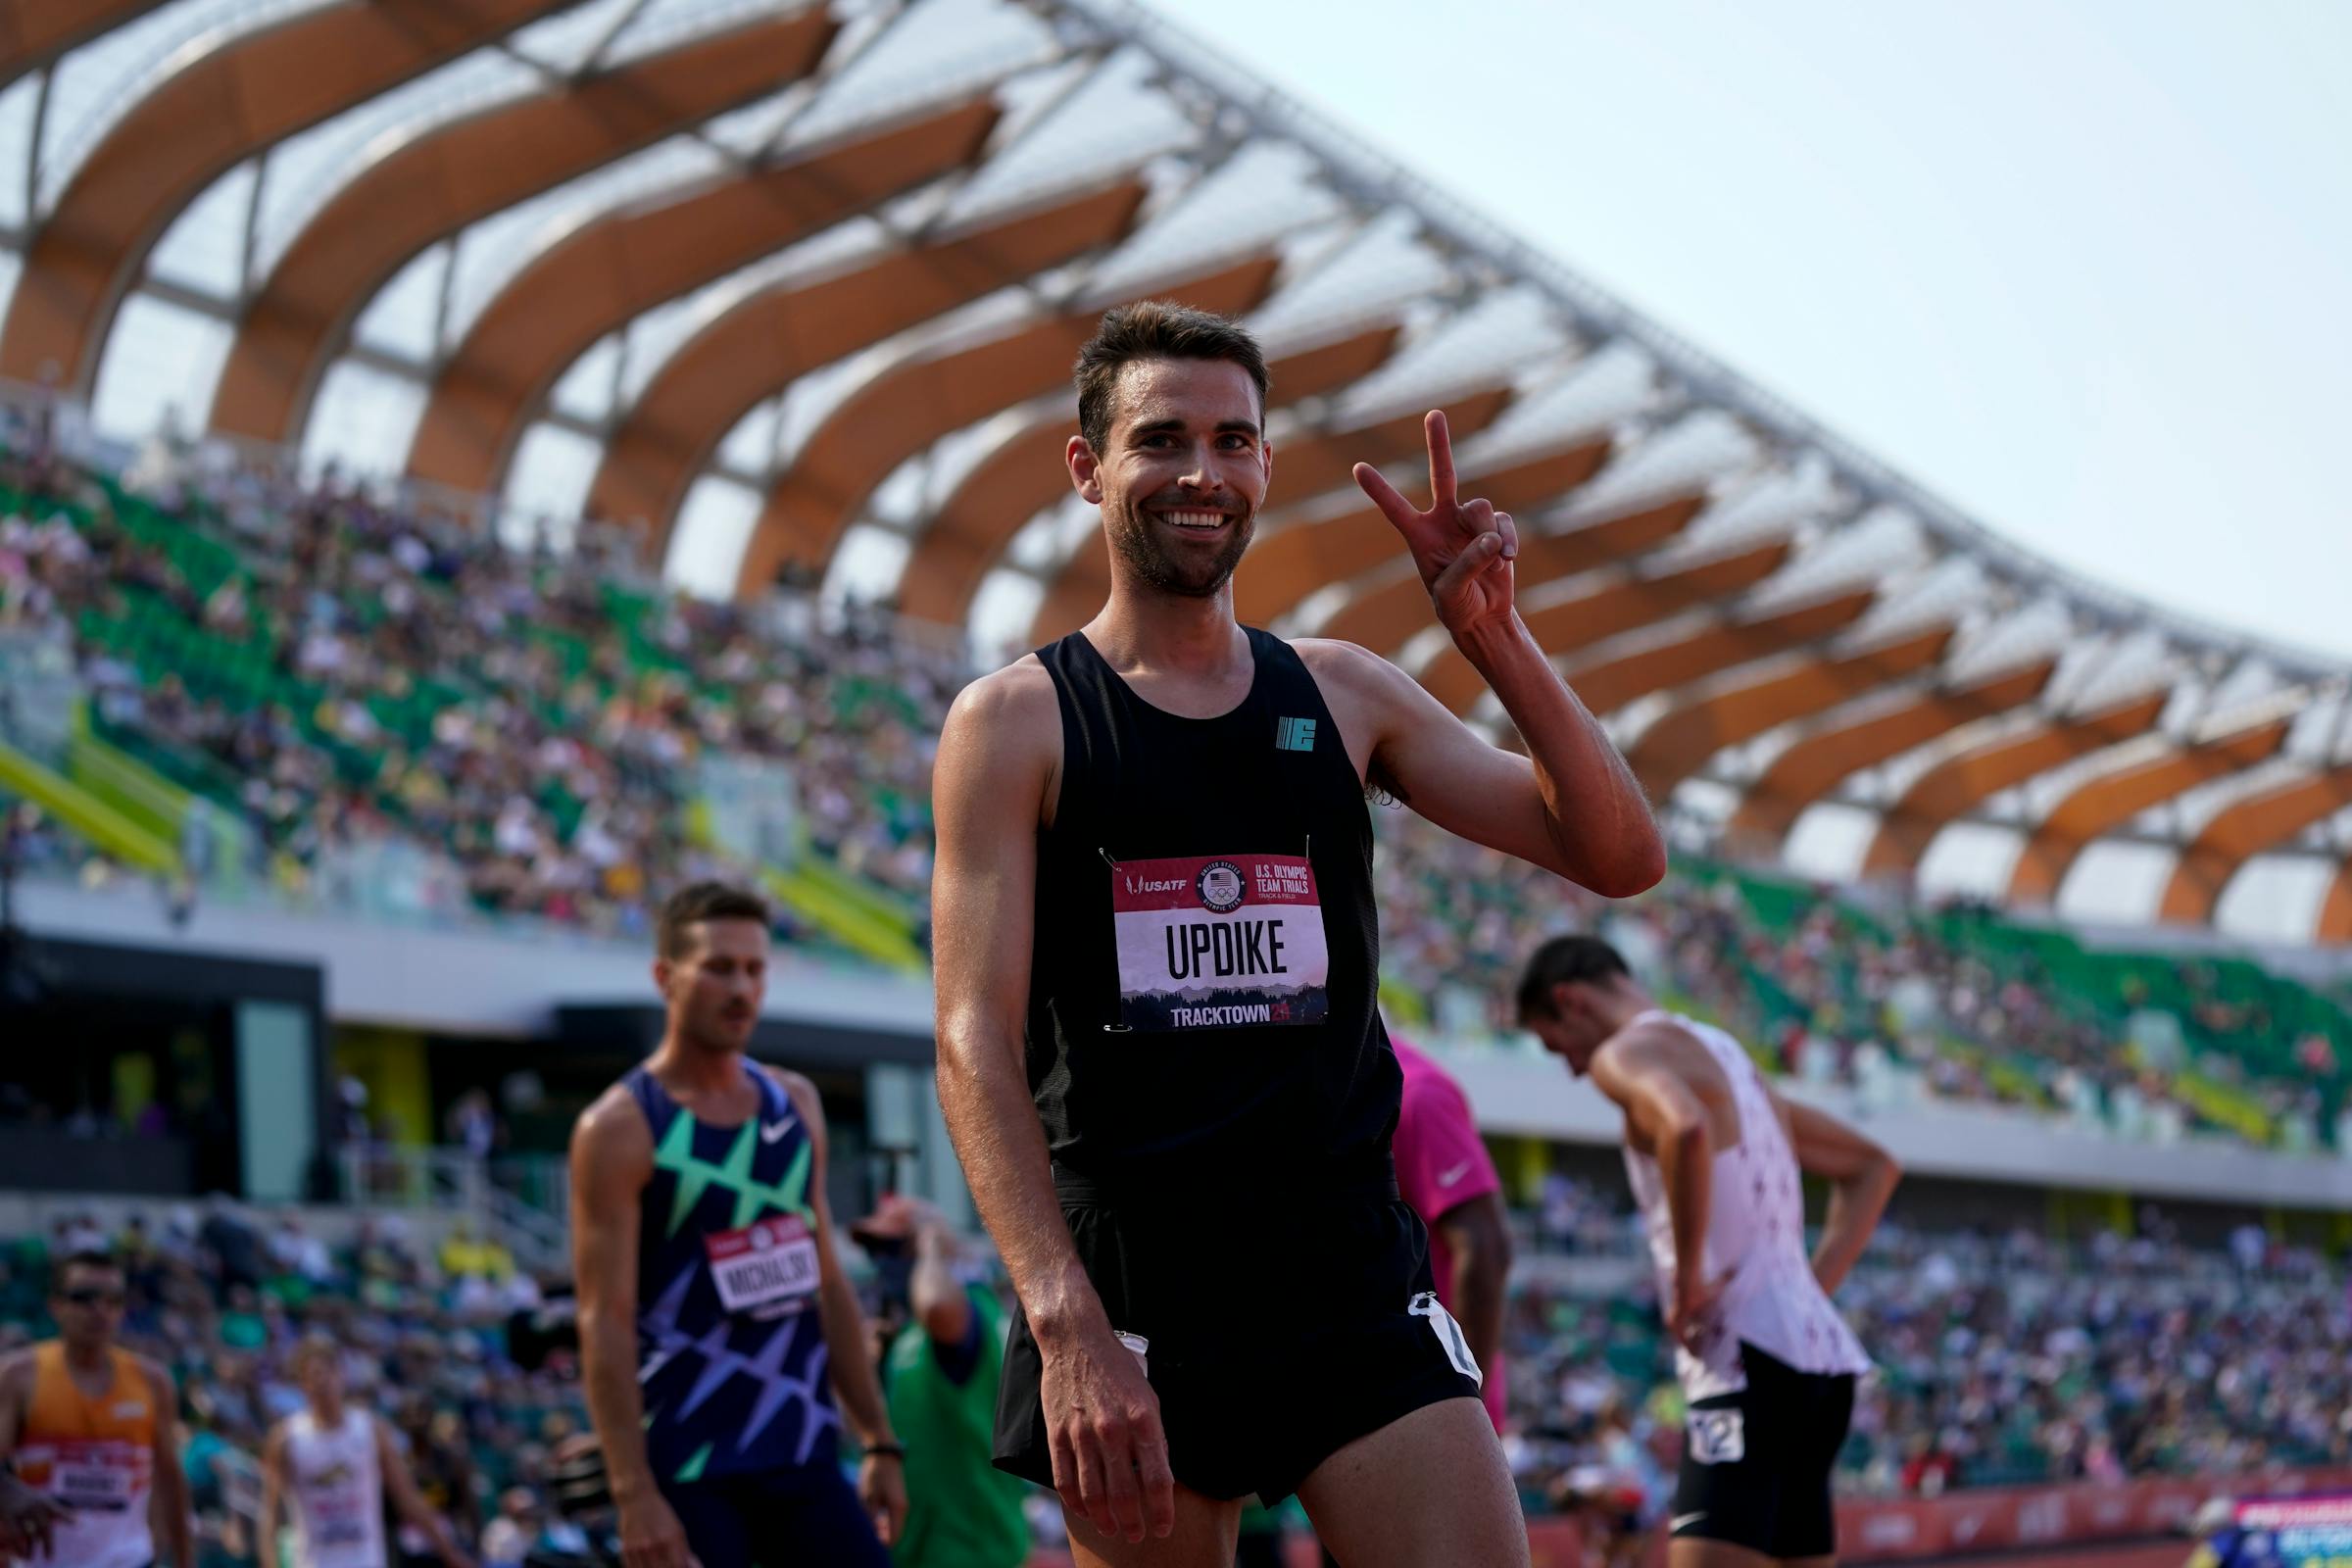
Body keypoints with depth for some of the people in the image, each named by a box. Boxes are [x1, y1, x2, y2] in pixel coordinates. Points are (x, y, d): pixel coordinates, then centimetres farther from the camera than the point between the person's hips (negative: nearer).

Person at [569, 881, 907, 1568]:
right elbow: (606, 1321, -13)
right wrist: (634, 1493, -20)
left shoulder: (794, 1104, 11)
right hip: (688, 1472, -6)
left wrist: (878, 1441, 12)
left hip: (803, 1457, 6)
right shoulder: (620, 1129, -8)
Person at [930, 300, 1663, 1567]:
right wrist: (1066, 1327, -22)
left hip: (1354, 1275, 3)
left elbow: (1621, 859, 7)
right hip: (1131, 1289, -3)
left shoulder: (1345, 696, 11)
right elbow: (975, 1040, -10)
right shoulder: (1013, 724, 0)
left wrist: (1494, 638, -7)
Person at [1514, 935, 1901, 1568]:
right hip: (1823, 1354, 9)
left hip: (1750, 1358, -9)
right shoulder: (1724, 1054, 25)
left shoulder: (1627, 1053, -3)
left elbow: (1685, 1128, -28)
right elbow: (1872, 1167, 33)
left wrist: (1688, 1280, -18)